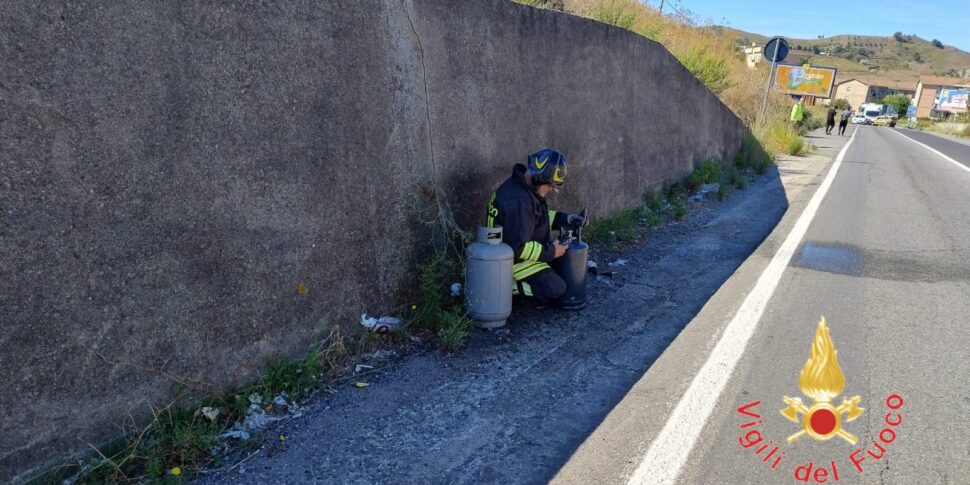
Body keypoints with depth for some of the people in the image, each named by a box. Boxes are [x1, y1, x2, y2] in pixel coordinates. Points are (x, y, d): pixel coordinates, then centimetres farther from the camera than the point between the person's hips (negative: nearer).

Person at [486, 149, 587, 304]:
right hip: (512, 259, -10)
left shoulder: (525, 187, 2)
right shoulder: (518, 201, -30)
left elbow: (541, 216, 17)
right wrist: (551, 252, -21)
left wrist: (568, 219, 2)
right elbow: (518, 247, -30)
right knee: (555, 289, -20)